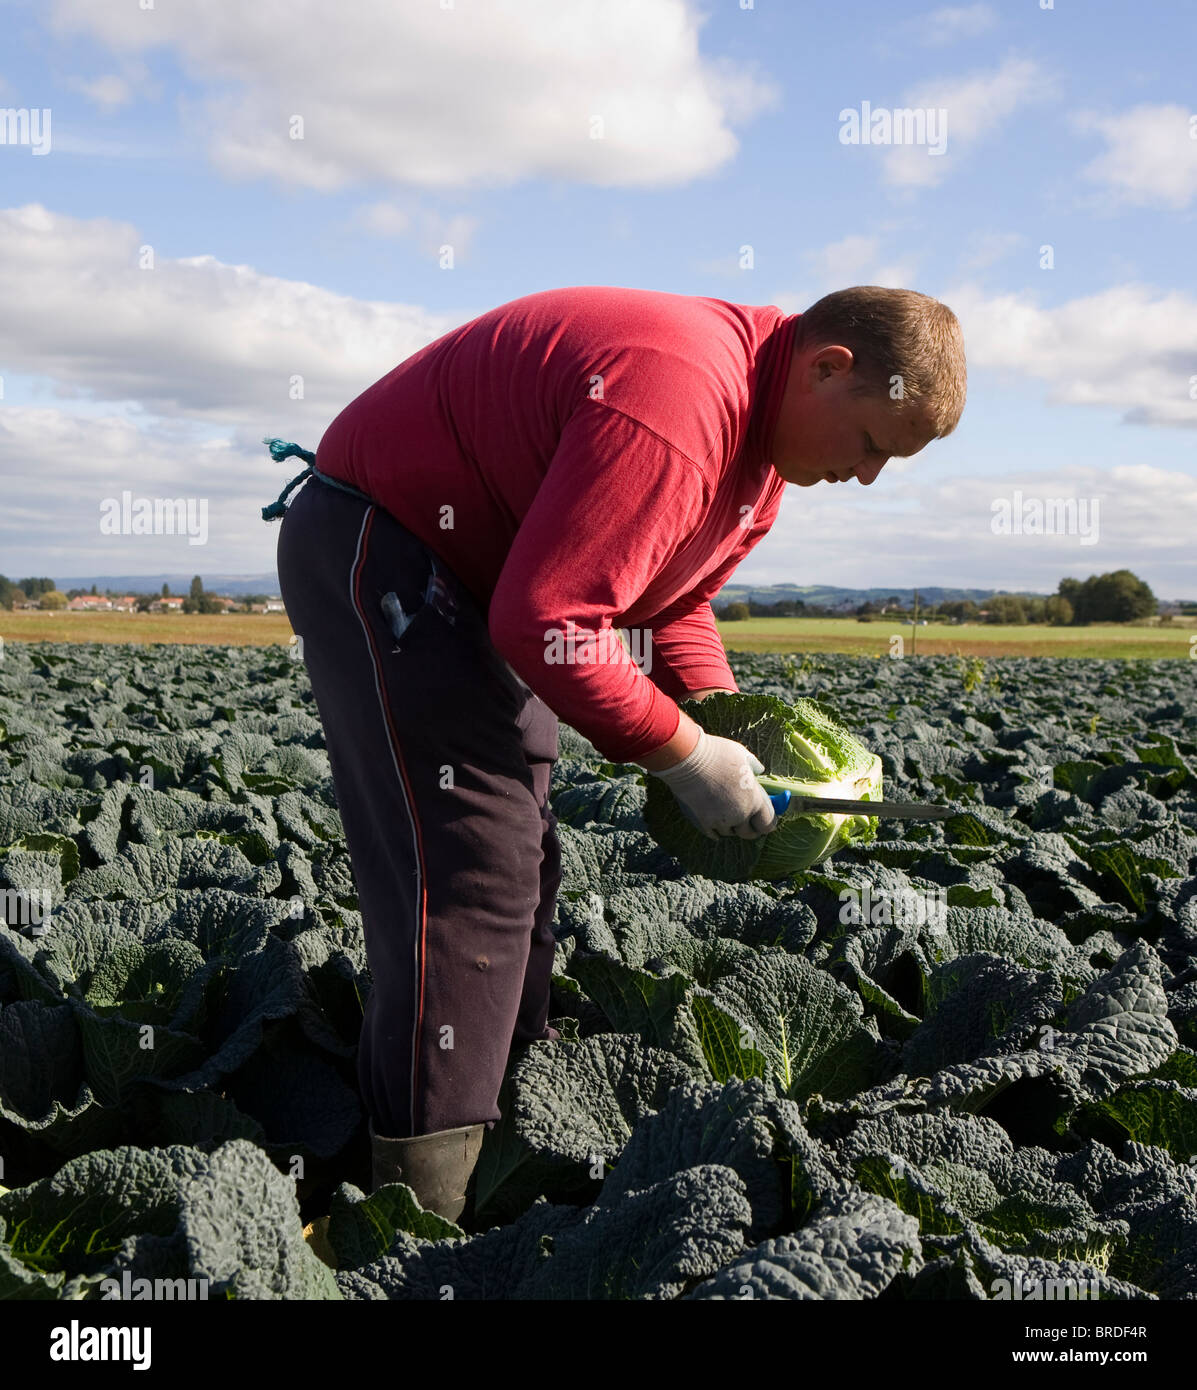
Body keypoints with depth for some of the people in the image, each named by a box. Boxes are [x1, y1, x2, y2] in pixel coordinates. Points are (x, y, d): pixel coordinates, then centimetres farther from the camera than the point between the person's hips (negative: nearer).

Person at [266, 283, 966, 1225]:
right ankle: (420, 1213, -7)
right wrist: (683, 756, -23)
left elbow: (671, 601, 13)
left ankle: (510, 1127, 24)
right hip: (376, 549, -11)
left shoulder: (763, 438, 5)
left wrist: (732, 735, -1)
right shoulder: (675, 404, -31)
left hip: (474, 574, 11)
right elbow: (545, 622, -33)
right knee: (467, 870, -15)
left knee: (522, 864, 12)